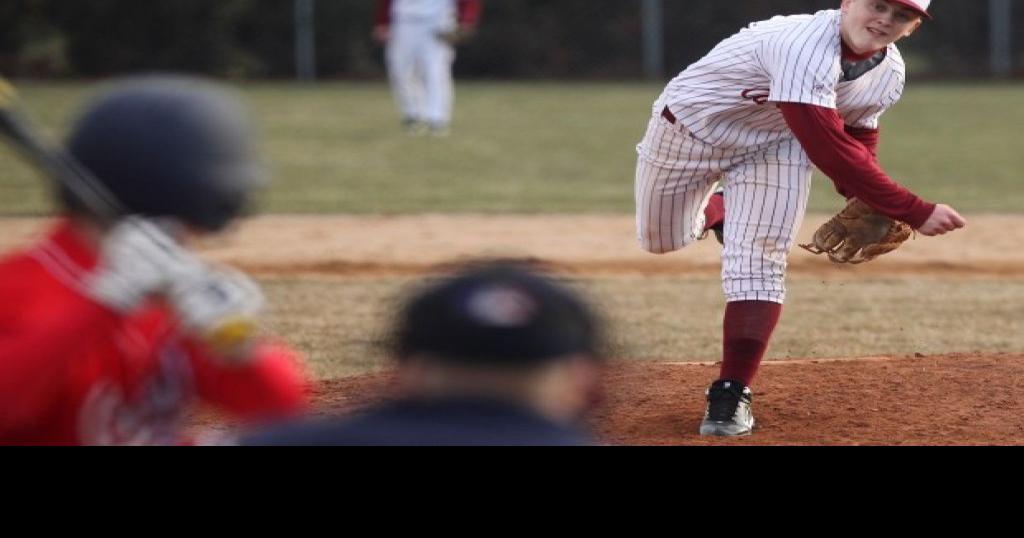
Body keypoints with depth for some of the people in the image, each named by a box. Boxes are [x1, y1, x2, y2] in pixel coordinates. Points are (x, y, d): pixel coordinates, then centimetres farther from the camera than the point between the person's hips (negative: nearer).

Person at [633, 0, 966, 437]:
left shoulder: (890, 73, -16)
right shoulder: (805, 46, -42)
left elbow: (857, 139, 0)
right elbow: (830, 151, -45)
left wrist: (866, 208, -19)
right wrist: (913, 211, -44)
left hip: (774, 149, 4)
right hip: (690, 127, -4)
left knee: (760, 263, -12)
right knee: (660, 239, 15)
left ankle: (732, 392, -4)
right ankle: (714, 211, 49)